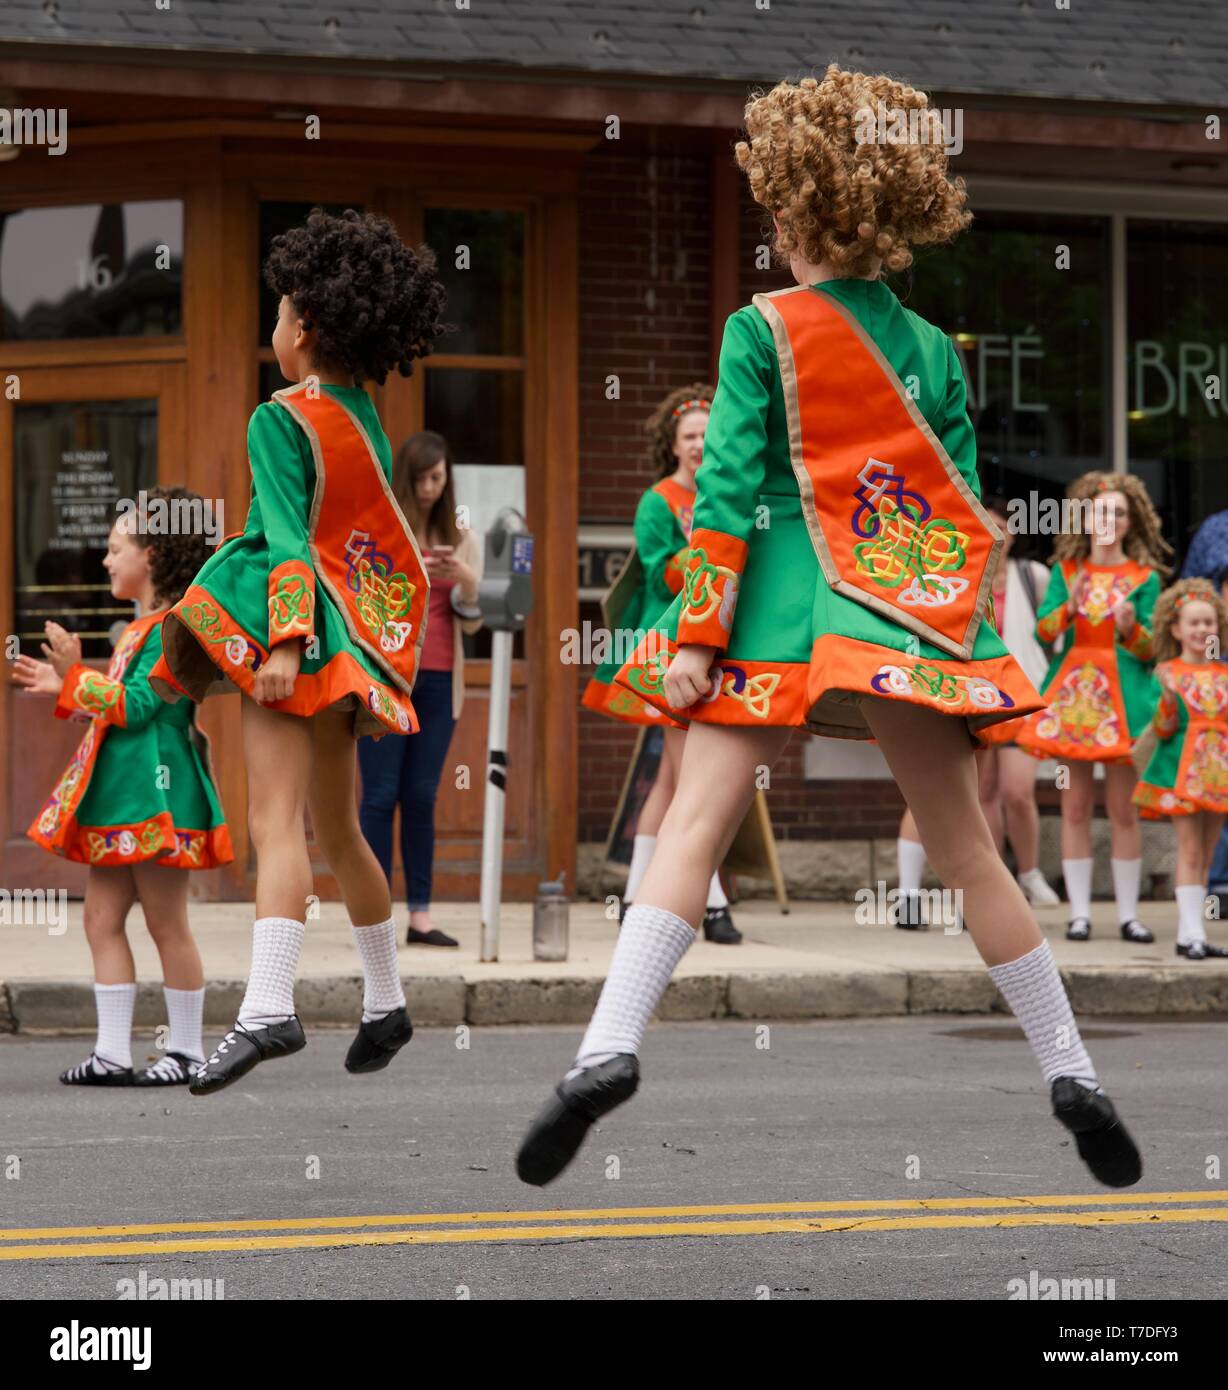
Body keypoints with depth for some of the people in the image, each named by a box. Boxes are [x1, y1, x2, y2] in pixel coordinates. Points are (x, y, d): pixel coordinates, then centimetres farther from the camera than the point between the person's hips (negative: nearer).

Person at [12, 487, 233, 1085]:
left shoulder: (171, 629, -13)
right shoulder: (143, 627, 18)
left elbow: (136, 706, -20)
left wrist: (77, 676, -17)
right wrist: (65, 688, 20)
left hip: (154, 794, -10)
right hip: (118, 795, 10)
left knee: (166, 924, -2)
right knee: (101, 919, 6)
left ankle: (187, 1051, 6)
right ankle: (112, 1052, 7)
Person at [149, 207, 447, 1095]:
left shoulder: (281, 420, -8)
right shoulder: (366, 421, 14)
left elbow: (289, 537, -17)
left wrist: (285, 639, -24)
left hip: (298, 633, -8)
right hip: (355, 644, 8)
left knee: (276, 821, -18)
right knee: (337, 832, 19)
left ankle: (269, 1008, -31)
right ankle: (386, 1002, 27)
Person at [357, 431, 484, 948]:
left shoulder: (461, 539, 12)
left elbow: (472, 621, 12)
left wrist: (468, 583, -9)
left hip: (437, 680, 3)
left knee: (422, 797, 2)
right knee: (381, 794, -5)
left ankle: (421, 915, 3)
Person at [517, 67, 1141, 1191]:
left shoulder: (764, 330, 0)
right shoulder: (932, 349, 10)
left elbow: (728, 487, -6)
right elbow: (968, 506, 11)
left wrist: (694, 635, -5)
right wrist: (976, 636, 18)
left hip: (784, 608, -3)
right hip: (913, 616, 3)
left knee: (697, 823, -7)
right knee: (965, 847, 8)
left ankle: (612, 1045, -23)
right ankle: (1071, 1070, 9)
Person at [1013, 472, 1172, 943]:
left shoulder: (1144, 577, 3)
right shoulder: (1065, 570, 8)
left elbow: (1149, 649, 1)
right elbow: (1044, 631, 1)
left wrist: (1131, 627, -20)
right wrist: (1069, 607, -18)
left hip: (1122, 696, -1)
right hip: (1072, 692, 1)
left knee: (1123, 808, 0)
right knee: (1075, 805, 1)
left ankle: (1128, 913, 5)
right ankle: (1079, 912, 4)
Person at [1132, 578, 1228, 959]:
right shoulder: (1168, 672, -2)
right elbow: (1163, 729, -6)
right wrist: (1167, 697, -22)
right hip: (1182, 767, -4)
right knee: (1190, 849, -10)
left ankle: (1189, 932, 11)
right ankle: (1192, 933, -11)